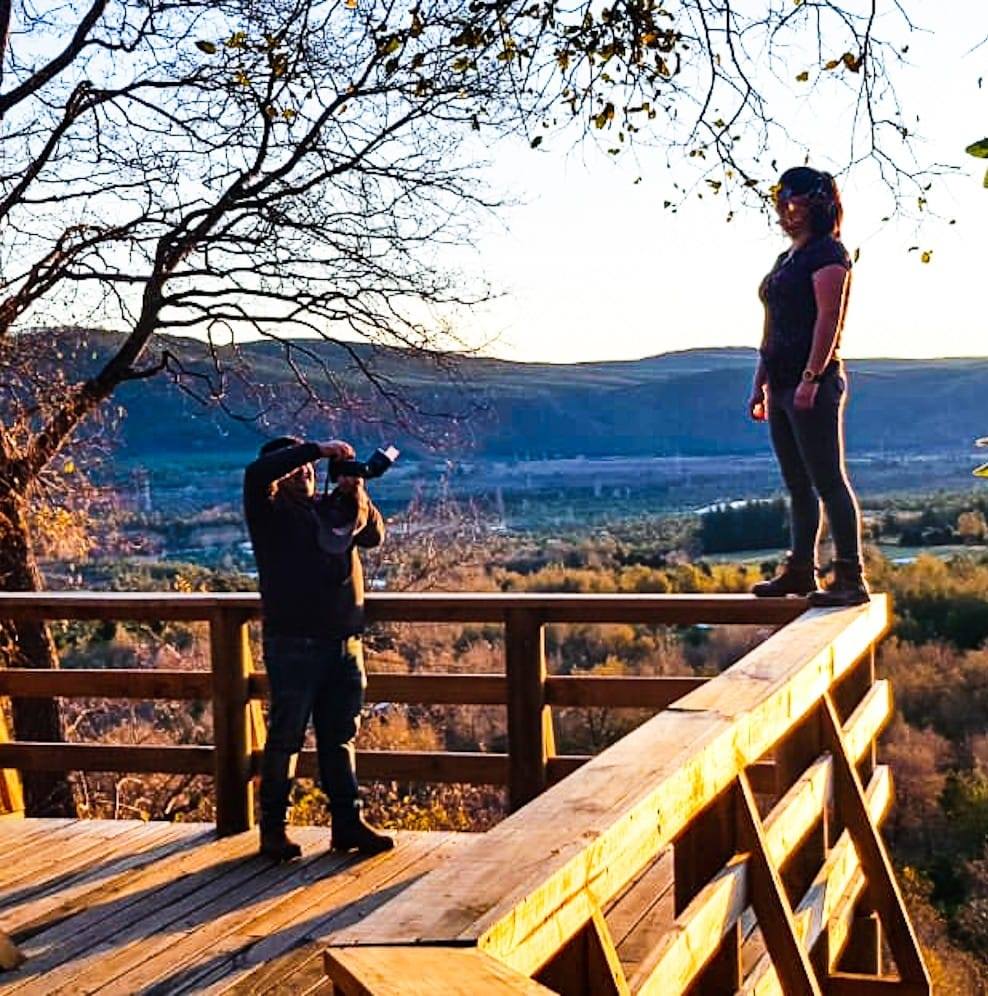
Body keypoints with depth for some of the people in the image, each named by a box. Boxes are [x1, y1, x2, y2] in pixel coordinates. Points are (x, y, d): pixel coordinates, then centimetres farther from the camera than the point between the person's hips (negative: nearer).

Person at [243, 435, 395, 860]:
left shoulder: (333, 507, 17)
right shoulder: (270, 511, 0)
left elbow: (374, 535, 17)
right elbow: (257, 473, -19)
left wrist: (356, 493, 1)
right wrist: (316, 448, -16)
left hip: (344, 642, 6)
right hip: (293, 644, -6)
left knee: (340, 737, 10)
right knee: (285, 737, -1)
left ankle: (348, 823, 16)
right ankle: (273, 829, 7)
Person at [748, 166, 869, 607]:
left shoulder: (827, 254, -8)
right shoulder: (786, 259, 20)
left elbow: (828, 319, -17)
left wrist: (810, 379, -23)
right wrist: (761, 383, 19)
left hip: (814, 384, -9)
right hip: (782, 386, 9)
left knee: (828, 481, -9)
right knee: (797, 485, 13)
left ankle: (850, 578, -6)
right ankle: (799, 571, 20)